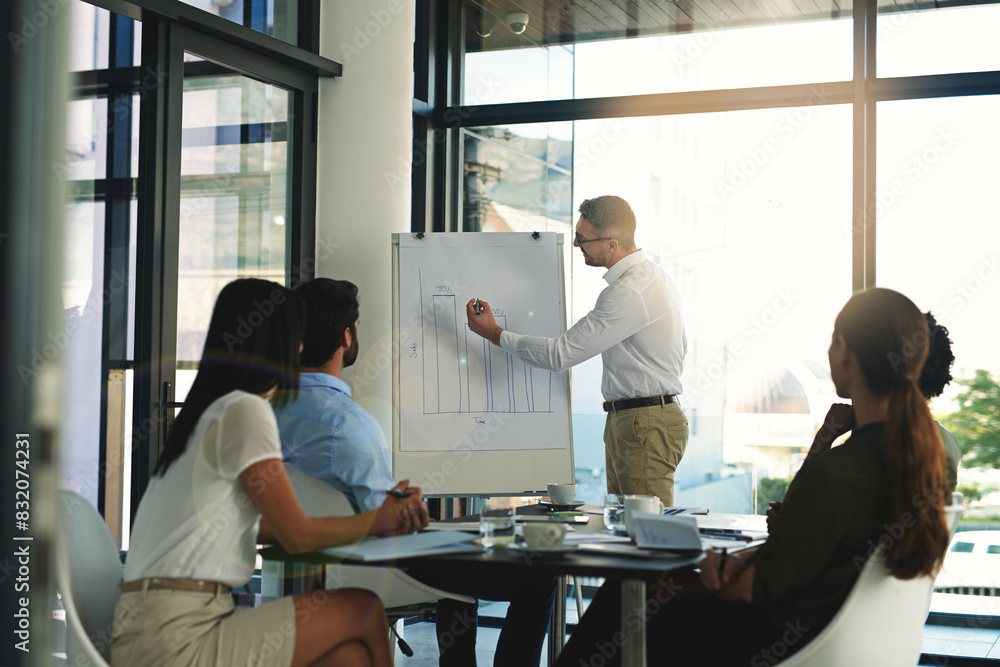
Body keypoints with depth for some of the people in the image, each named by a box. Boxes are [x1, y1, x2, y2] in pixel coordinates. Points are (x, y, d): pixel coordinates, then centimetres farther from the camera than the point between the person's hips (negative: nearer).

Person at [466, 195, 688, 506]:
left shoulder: (629, 291, -20)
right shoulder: (654, 275, 14)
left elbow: (560, 354, -19)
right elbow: (680, 345, 25)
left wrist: (494, 333, -10)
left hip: (645, 427, -11)